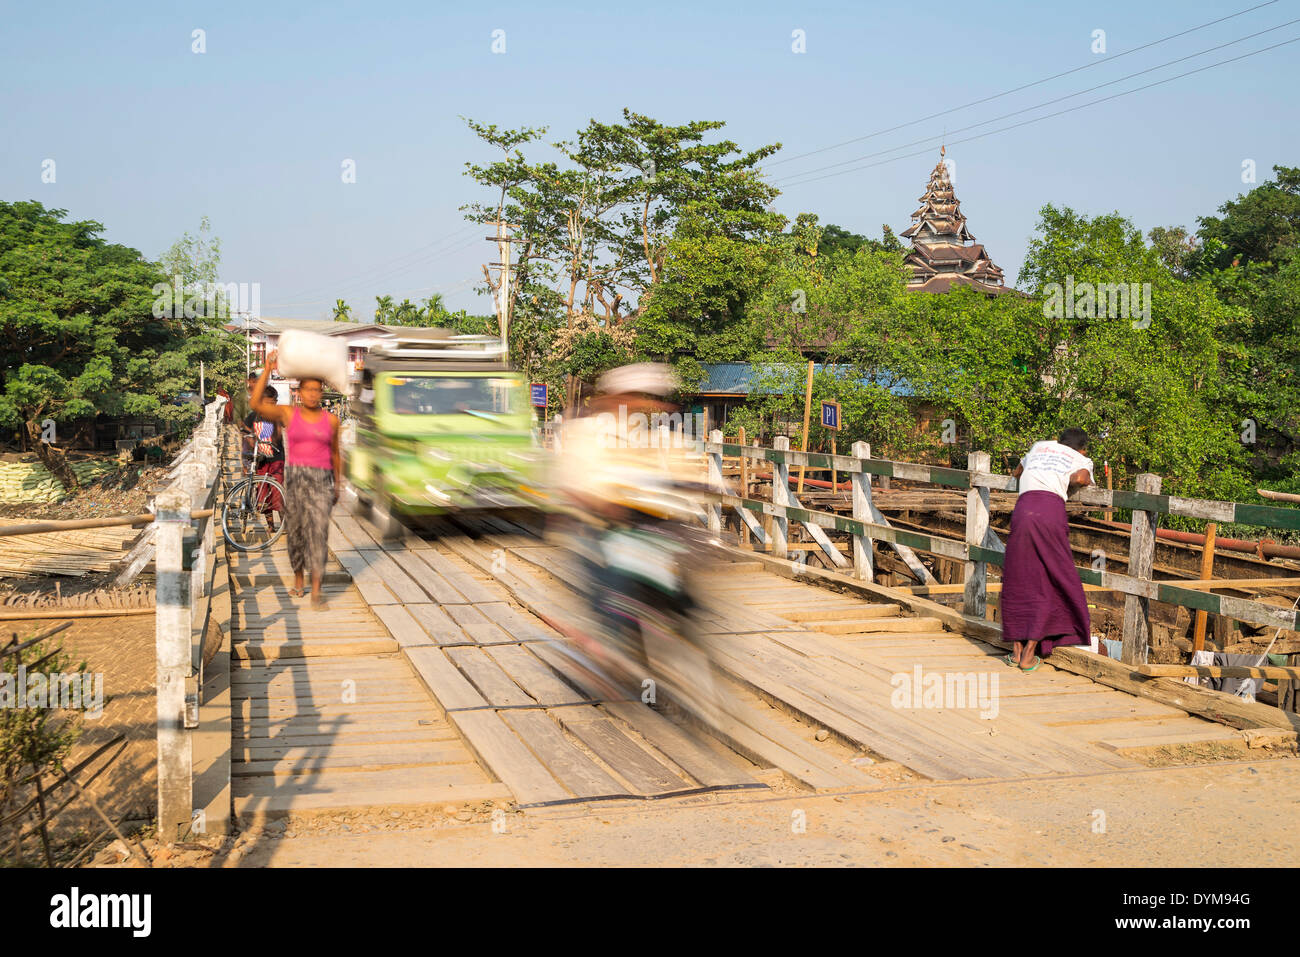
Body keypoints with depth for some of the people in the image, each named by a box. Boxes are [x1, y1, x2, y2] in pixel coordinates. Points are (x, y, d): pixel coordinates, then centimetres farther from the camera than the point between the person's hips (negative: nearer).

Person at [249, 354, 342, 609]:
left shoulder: (331, 421, 7)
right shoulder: (288, 414, 2)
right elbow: (256, 404, -12)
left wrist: (338, 486, 18)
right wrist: (267, 370, -13)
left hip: (321, 479, 0)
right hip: (294, 477, 1)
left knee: (318, 529, -14)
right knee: (295, 530, 8)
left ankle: (316, 590, -18)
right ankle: (298, 579, 30)